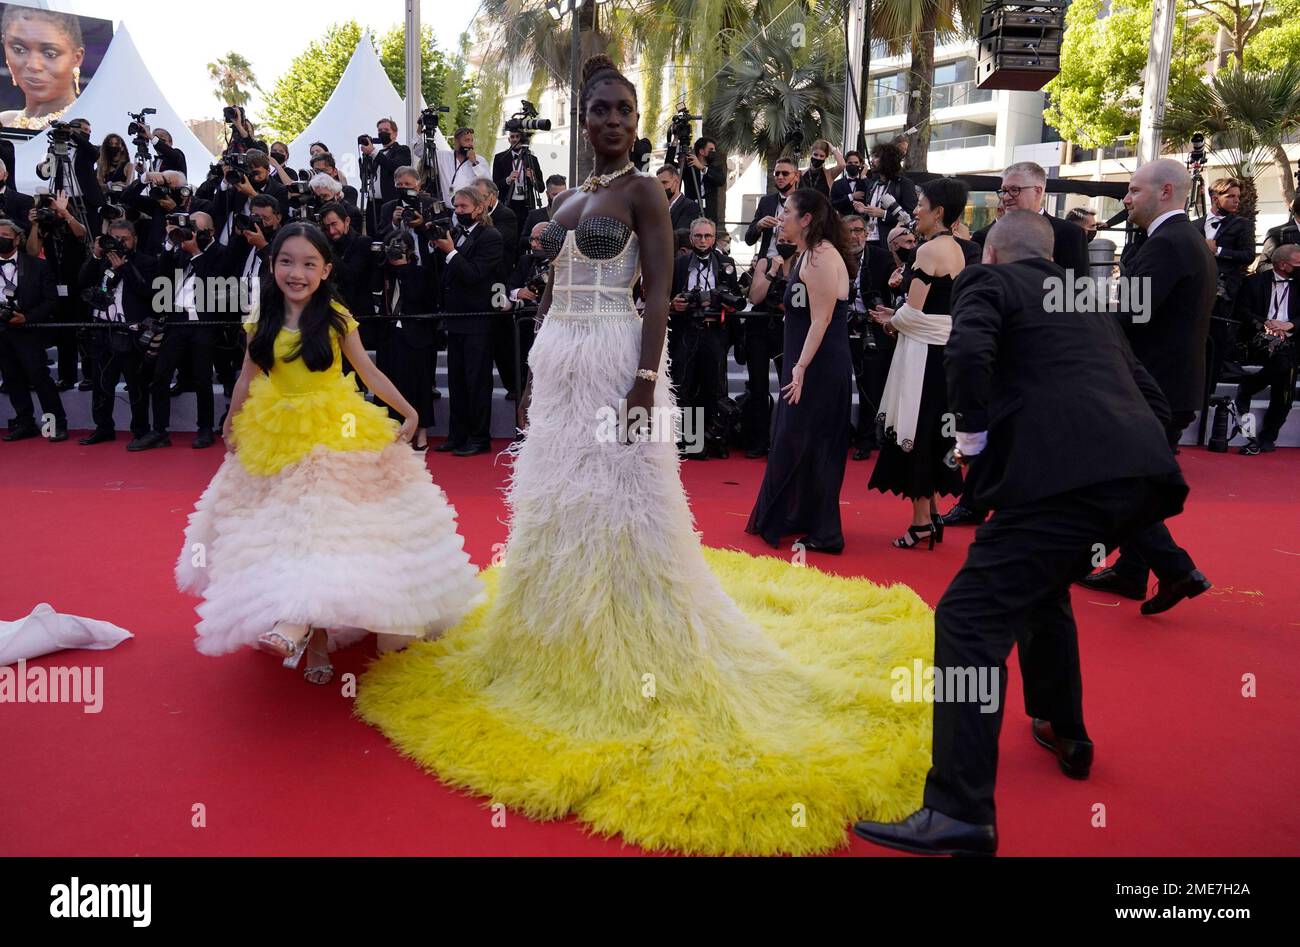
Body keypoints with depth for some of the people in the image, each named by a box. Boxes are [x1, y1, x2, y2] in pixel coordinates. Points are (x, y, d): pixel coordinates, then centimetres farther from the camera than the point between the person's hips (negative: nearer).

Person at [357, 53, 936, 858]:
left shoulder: (644, 191, -5)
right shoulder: (569, 197, 17)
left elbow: (660, 294, -13)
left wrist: (646, 381, -23)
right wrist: (535, 373, 16)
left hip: (611, 363, -8)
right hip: (559, 363, 8)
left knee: (619, 509, -3)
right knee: (556, 507, 13)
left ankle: (632, 655, 11)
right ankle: (562, 643, 30)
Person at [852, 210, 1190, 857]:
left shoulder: (988, 280, 10)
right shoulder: (1091, 302, 30)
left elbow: (968, 353, -13)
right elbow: (1154, 402, 27)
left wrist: (973, 437, -1)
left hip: (1066, 475, -8)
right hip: (1139, 473, 8)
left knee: (969, 619, -8)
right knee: (1040, 583, 31)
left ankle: (959, 814, -13)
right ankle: (1063, 731, 45)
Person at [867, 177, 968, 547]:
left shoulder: (930, 250, -14)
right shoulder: (956, 250, 13)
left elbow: (913, 312, -19)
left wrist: (891, 320, 1)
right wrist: (898, 316, 10)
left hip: (923, 351, -9)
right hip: (945, 347, 9)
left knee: (916, 434, -2)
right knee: (933, 433, 14)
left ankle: (922, 523, 5)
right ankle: (932, 515, 22)